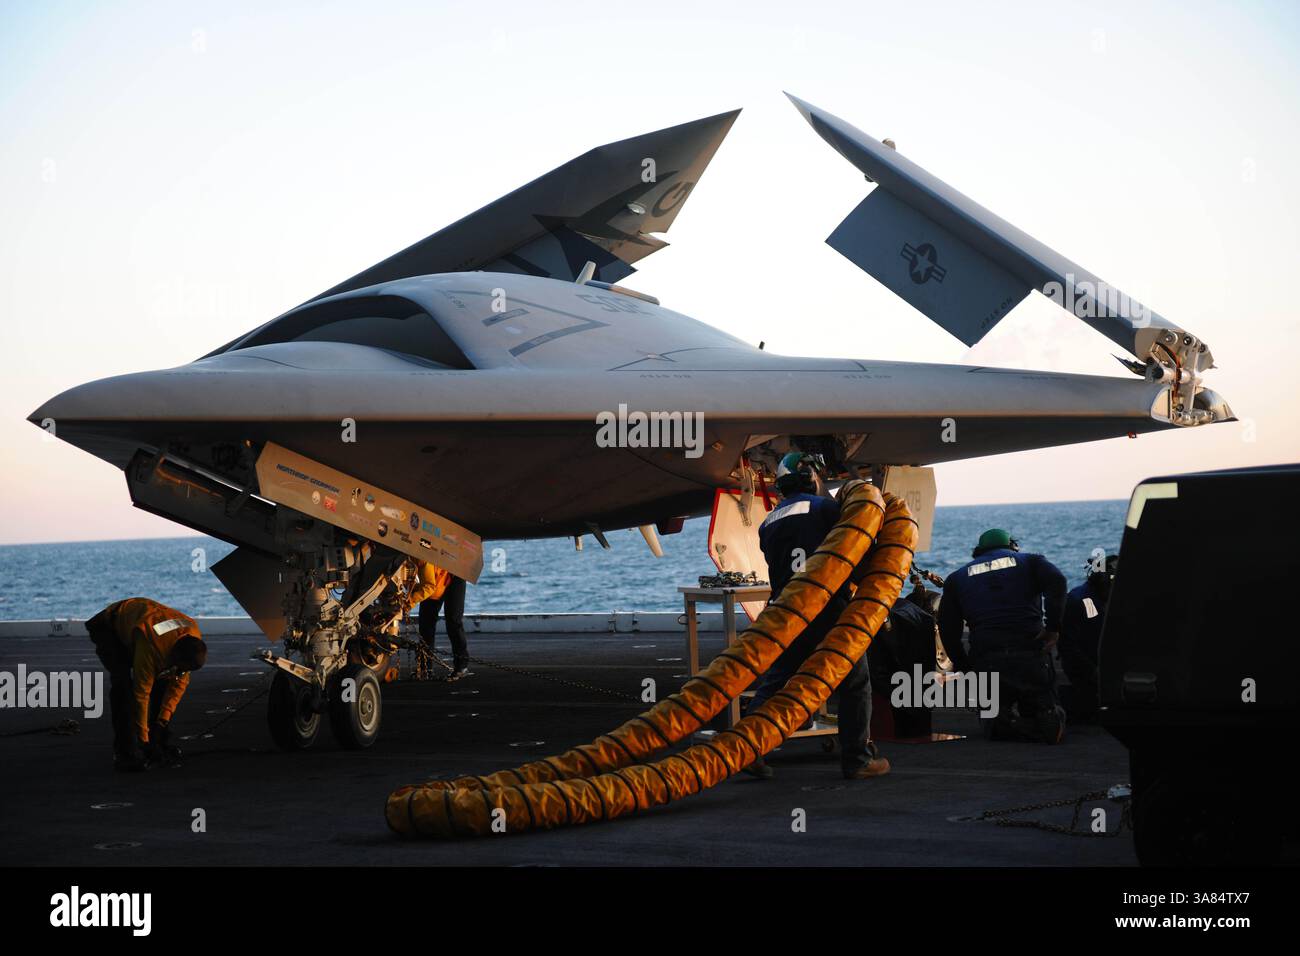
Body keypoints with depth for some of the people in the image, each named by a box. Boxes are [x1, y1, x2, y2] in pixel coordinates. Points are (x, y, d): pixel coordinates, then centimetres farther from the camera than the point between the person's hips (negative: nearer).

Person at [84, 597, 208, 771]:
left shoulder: (193, 639, -24)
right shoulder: (150, 646, -43)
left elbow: (180, 682, -11)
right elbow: (141, 693, -35)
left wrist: (164, 718, -15)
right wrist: (143, 738, -28)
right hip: (109, 630, -6)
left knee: (162, 682, -8)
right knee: (123, 684, -25)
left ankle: (160, 745, 1)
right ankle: (124, 752, -22)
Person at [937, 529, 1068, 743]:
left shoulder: (958, 577, 21)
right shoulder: (1030, 562, 16)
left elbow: (948, 630, 13)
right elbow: (1056, 580, -7)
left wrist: (965, 667, 18)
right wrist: (1053, 627, -7)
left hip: (986, 660, 1)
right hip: (1031, 654, 0)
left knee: (990, 720, 17)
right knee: (1043, 708, 17)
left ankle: (1004, 724, -18)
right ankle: (1048, 719, -19)